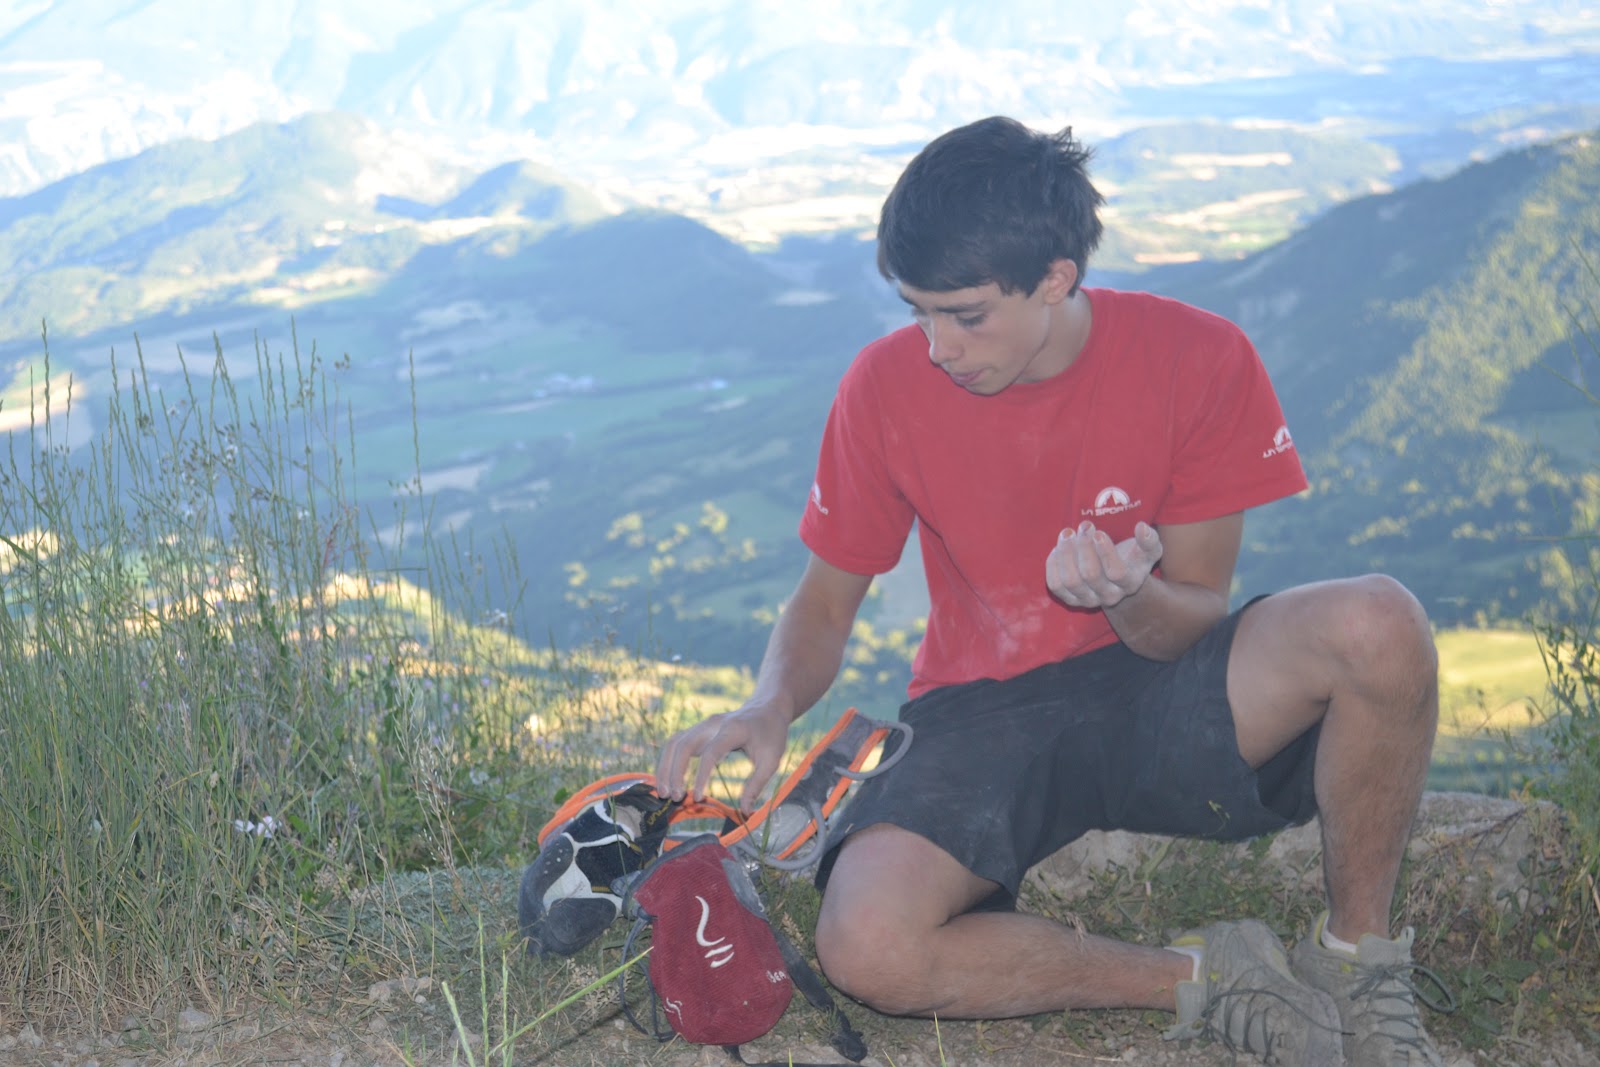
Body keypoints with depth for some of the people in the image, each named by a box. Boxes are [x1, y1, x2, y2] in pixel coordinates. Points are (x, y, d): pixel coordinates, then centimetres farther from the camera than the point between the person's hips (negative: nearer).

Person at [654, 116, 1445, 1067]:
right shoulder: (889, 386, -8)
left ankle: (1357, 960, -11)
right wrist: (768, 710, -18)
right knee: (867, 947, -32)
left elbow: (1197, 621, -6)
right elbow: (826, 605, 4)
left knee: (1377, 623, -32)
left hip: (1155, 695, 0)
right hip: (983, 716, 1)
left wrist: (1130, 597, -31)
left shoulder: (1198, 357, -11)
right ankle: (1202, 980, -16)